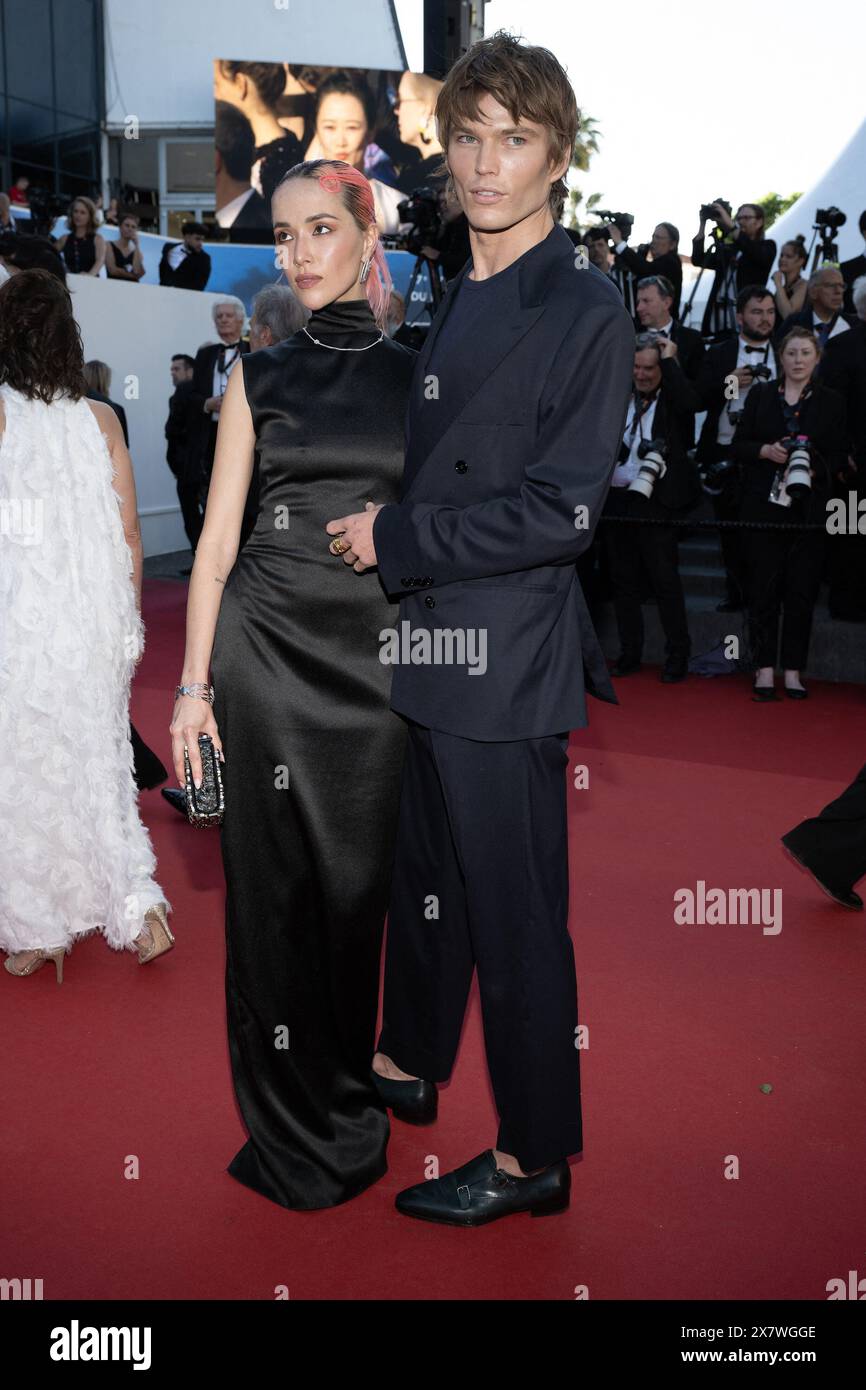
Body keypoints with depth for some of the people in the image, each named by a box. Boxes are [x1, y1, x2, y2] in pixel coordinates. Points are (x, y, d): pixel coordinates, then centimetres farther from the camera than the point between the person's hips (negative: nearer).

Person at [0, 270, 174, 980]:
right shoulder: (101, 418, 1)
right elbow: (129, 531, 3)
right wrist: (130, 619, 13)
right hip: (96, 620, 4)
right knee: (97, 759, 17)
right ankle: (137, 905, 10)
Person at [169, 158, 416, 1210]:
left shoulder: (415, 376, 9)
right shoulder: (259, 375, 8)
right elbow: (218, 539, 4)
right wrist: (192, 683, -2)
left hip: (381, 652, 1)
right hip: (268, 645, 0)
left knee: (363, 879, 5)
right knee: (277, 879, 3)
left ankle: (354, 1111, 25)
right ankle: (295, 1130, 20)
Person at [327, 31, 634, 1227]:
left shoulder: (586, 312, -12)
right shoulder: (457, 301, 14)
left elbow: (562, 511, -18)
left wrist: (397, 538, -15)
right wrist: (389, 540, 6)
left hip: (508, 657, -8)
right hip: (434, 645, 8)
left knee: (514, 913, 2)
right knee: (427, 874, 22)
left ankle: (534, 1158, 19)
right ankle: (409, 1063, 43)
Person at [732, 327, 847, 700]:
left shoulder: (831, 402, 7)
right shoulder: (760, 394, 8)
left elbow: (837, 456, 4)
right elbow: (738, 445, 7)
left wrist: (814, 470, -15)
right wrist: (765, 450, -13)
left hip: (809, 508, 0)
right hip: (764, 505, 0)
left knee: (801, 590, 1)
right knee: (763, 588, -1)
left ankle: (793, 670, 8)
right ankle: (765, 669, 5)